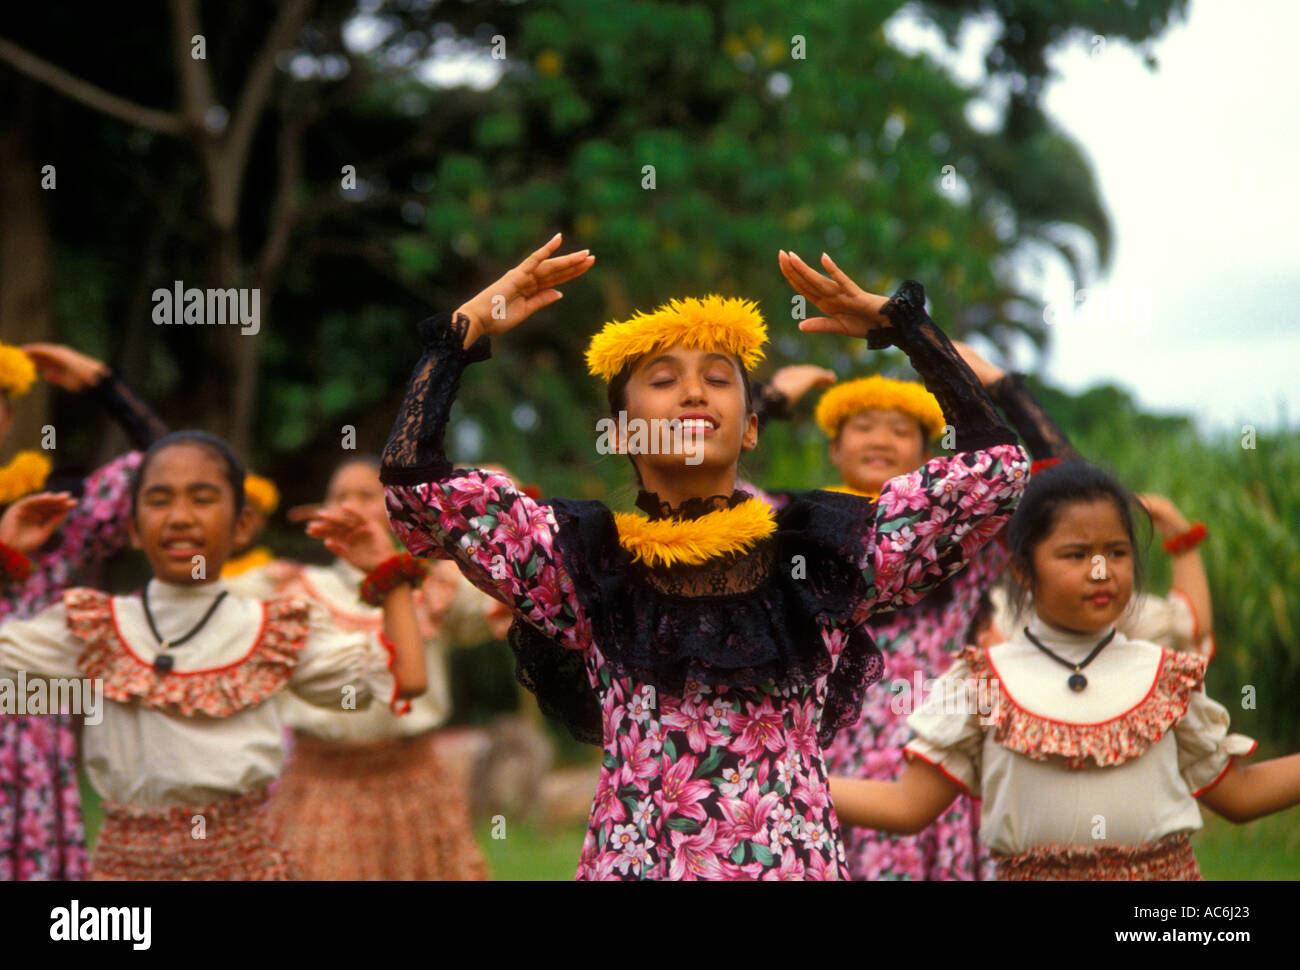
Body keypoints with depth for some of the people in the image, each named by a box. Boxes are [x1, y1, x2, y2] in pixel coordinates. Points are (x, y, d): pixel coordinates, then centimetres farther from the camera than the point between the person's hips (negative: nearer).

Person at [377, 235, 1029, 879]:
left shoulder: (826, 550, 3)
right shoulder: (578, 561, 2)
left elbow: (996, 462, 0)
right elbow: (413, 479, -5)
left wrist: (899, 322, 1)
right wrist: (466, 327, -3)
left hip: (798, 862, 1)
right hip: (629, 862, -1)